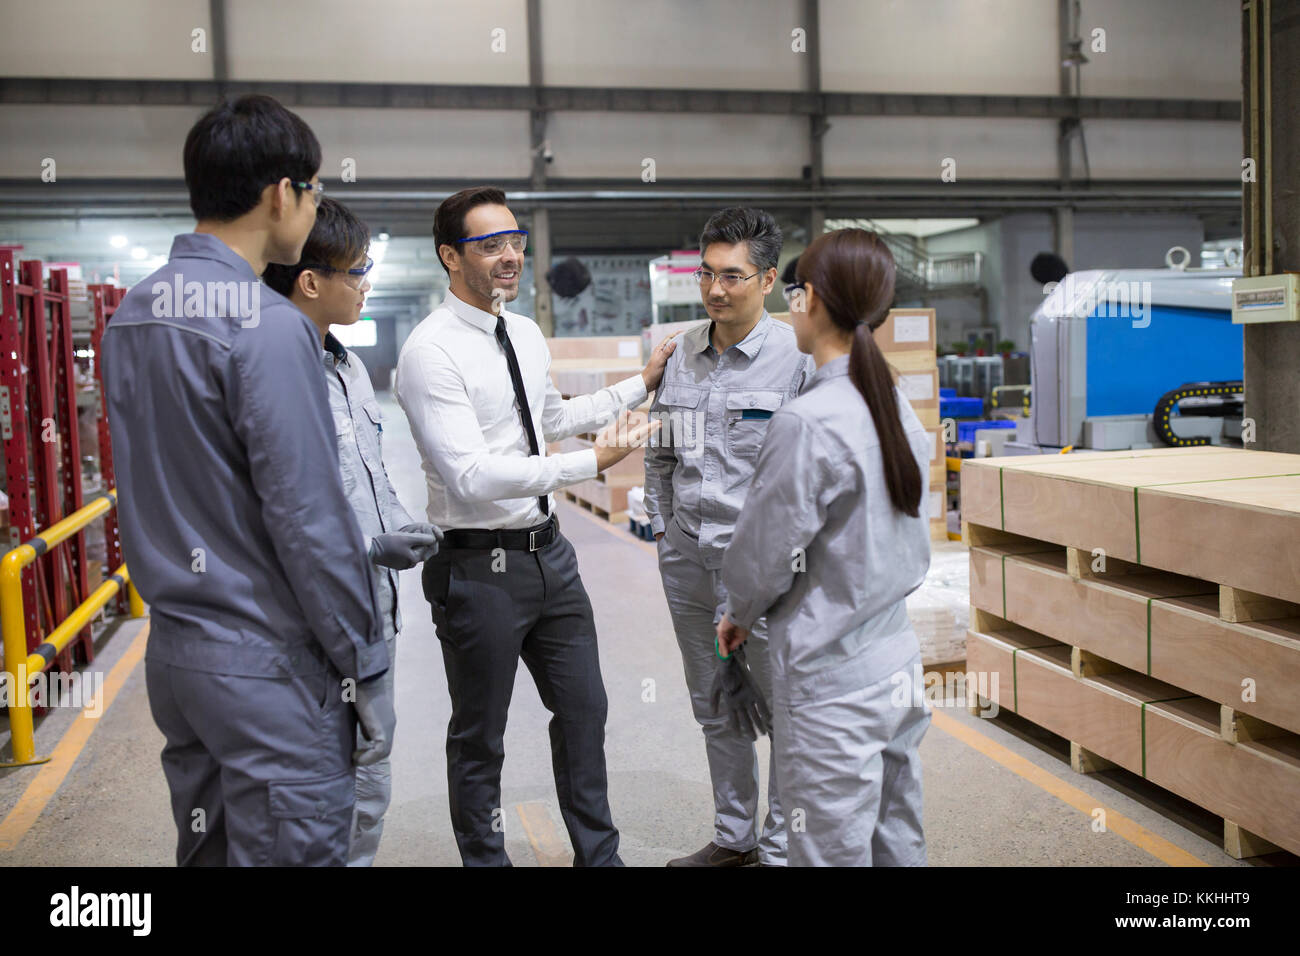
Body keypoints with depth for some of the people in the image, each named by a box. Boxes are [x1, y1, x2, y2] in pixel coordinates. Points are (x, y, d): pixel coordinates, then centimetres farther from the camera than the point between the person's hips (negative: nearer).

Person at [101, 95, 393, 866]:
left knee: (207, 848, 20)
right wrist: (366, 672, -11)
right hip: (267, 662, -8)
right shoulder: (268, 326, -19)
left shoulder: (133, 313, 8)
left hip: (173, 650, 9)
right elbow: (310, 520, -19)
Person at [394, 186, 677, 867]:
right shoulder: (431, 351, -19)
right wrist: (591, 461, -28)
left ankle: (598, 855, 38)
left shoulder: (526, 334, 7)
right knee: (480, 738, 11)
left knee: (584, 710, 19)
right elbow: (470, 475, -27)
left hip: (548, 551, 8)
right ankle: (485, 861, 33)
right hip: (479, 568, -8)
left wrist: (640, 385, 23)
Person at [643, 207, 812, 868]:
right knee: (715, 708, 18)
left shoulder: (798, 357, -9)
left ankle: (779, 846, 22)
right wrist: (660, 524, 12)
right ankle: (733, 837, 35)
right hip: (687, 559, 6)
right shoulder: (682, 351, 7)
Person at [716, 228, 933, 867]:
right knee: (900, 843, 19)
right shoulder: (899, 408, 4)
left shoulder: (806, 423, -21)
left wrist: (739, 614, 6)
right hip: (898, 662, 8)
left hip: (831, 684, -8)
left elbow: (764, 555, -13)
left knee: (834, 852, 5)